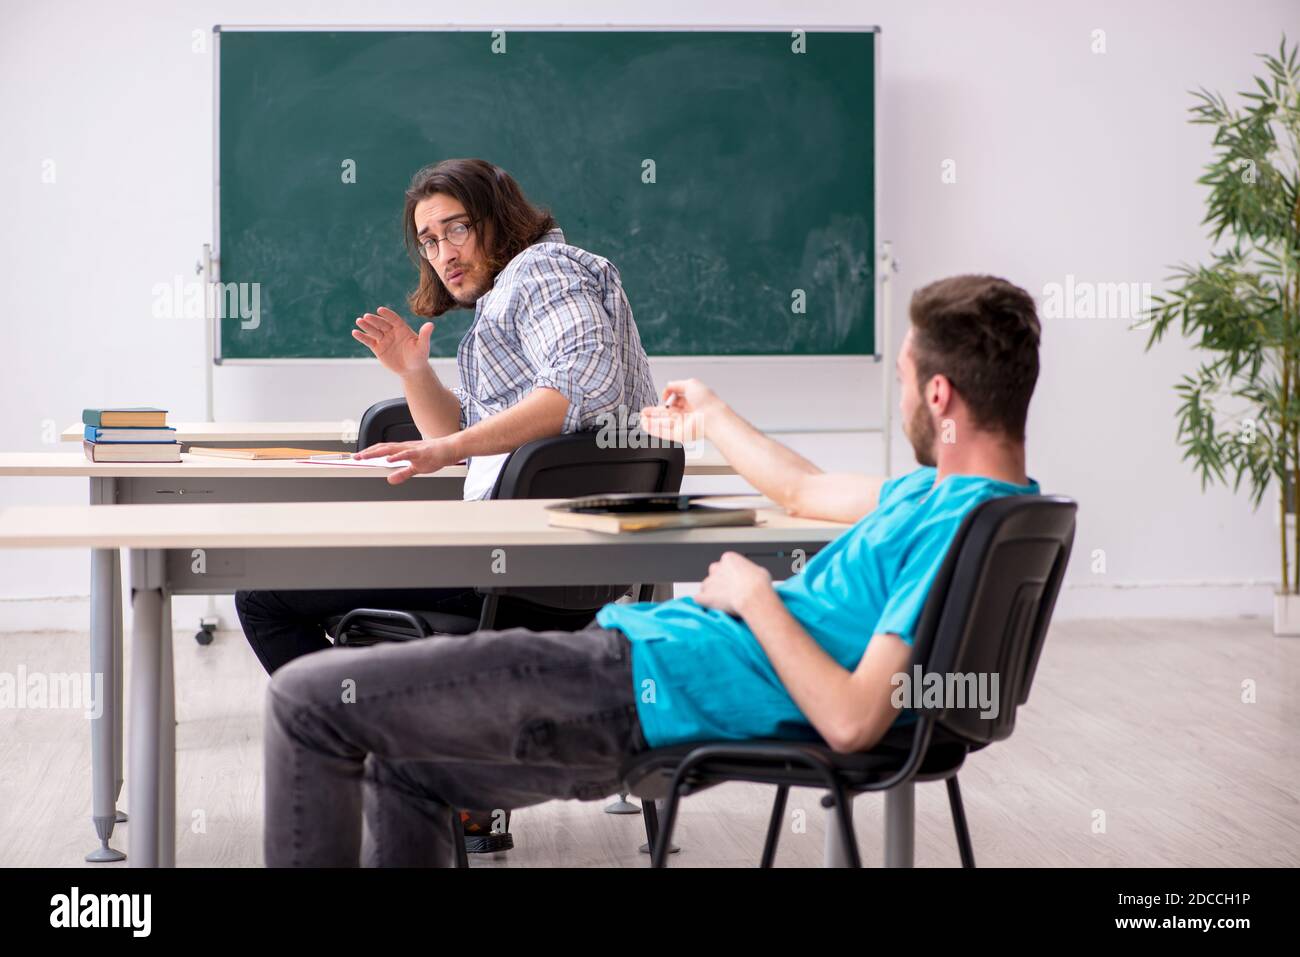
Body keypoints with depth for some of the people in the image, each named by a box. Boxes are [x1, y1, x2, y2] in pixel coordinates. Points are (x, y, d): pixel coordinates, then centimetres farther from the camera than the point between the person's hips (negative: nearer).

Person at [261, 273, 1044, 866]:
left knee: (307, 699, -6)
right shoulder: (945, 490, 9)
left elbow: (853, 721, -28)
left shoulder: (961, 529, -22)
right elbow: (804, 491, 28)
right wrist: (712, 415, 43)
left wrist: (755, 597, -16)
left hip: (654, 683, -11)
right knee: (405, 770, 28)